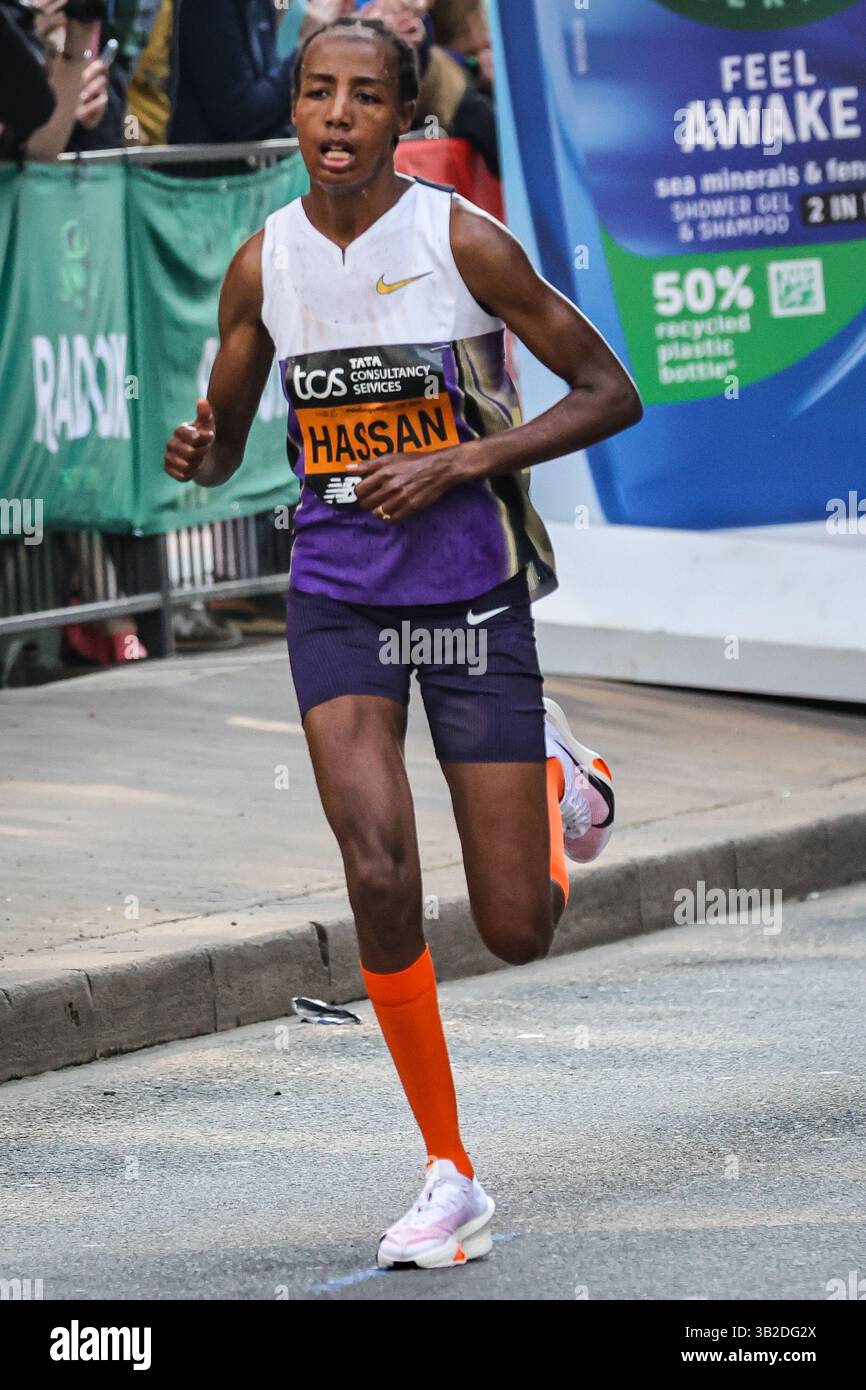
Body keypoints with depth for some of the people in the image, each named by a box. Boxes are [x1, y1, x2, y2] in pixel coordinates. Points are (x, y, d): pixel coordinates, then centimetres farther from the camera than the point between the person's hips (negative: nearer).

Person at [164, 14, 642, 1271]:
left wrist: (460, 462, -17)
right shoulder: (264, 263, 1)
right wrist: (196, 454, -11)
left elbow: (613, 394, -7)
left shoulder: (464, 240, -11)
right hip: (338, 598, 2)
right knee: (380, 873, -16)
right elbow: (225, 440, 13)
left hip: (473, 597, -2)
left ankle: (555, 772, 36)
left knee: (518, 931, 0)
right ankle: (451, 1178, 0)